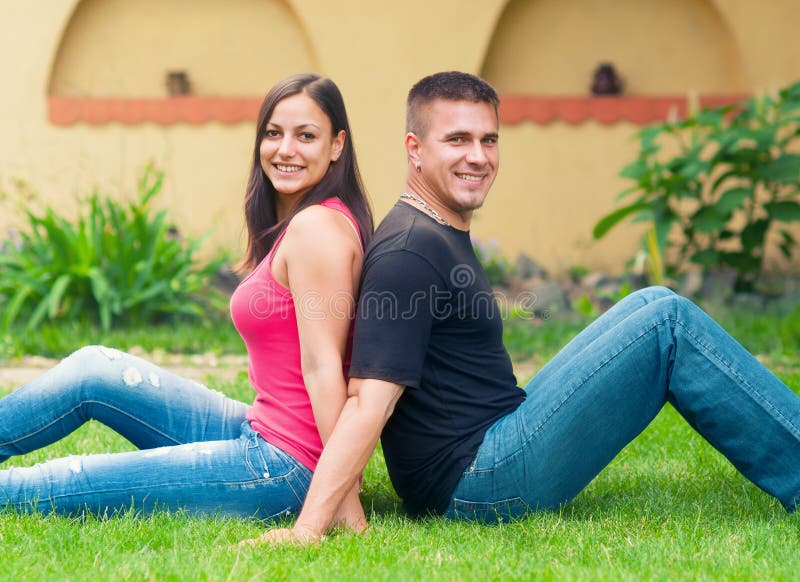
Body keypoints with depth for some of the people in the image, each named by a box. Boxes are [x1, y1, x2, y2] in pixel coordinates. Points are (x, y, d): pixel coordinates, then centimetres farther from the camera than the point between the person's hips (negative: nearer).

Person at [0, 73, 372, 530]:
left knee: (58, 485, -2)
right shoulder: (295, 223, 14)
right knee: (92, 370, 12)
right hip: (257, 432, 9)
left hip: (285, 466, -9)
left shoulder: (316, 226, -16)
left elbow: (321, 363, -21)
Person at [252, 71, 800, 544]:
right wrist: (307, 529, -30)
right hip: (470, 485, -11)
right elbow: (368, 403, -25)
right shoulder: (409, 253, -16)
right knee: (669, 323, -10)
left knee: (651, 309, 14)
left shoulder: (445, 236, 16)